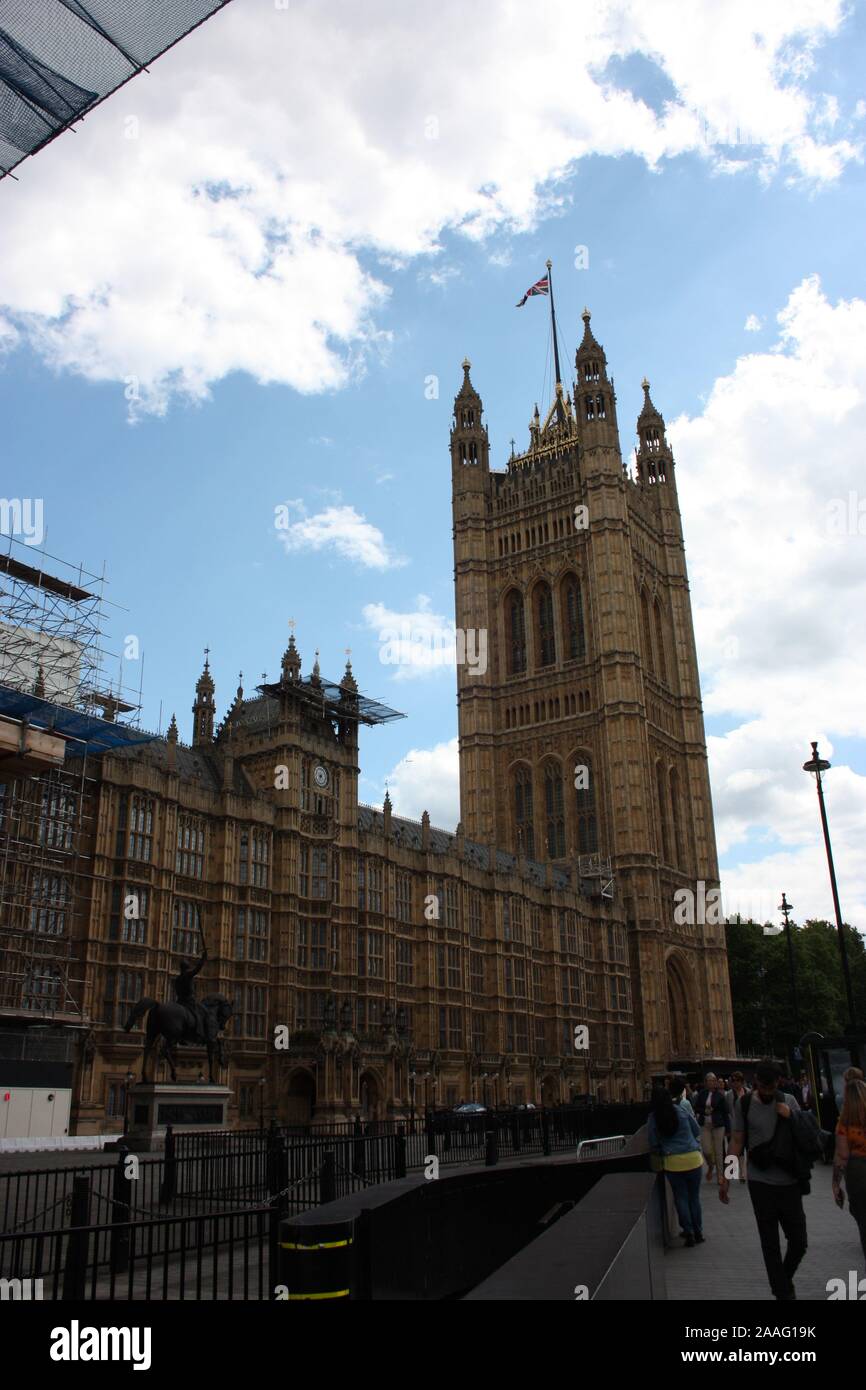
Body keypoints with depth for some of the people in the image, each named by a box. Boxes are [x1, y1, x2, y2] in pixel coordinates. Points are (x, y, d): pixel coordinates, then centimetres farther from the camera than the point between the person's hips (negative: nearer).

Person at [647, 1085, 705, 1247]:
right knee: (694, 1197, 13)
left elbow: (653, 1145, 1)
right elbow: (697, 1132, 7)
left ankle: (689, 1233, 11)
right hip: (693, 1158, 1)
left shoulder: (652, 1118, -3)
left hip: (672, 1162, -1)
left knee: (681, 1198, 10)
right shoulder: (681, 1110, -1)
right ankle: (698, 1233, 18)